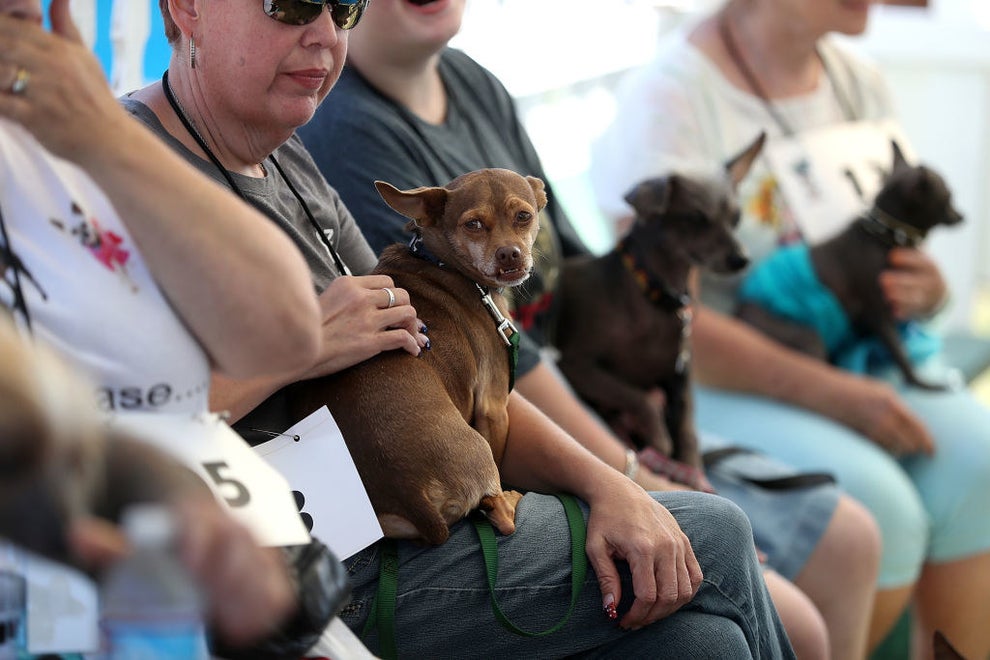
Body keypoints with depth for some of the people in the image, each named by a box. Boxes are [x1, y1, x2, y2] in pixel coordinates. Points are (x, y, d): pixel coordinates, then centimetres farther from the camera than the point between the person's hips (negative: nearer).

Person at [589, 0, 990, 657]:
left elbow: (902, 256, 18)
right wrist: (833, 395, -27)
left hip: (849, 364, 6)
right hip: (711, 382, -6)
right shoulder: (667, 95, -15)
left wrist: (925, 291, -8)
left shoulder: (858, 81, 8)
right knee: (873, 509, -29)